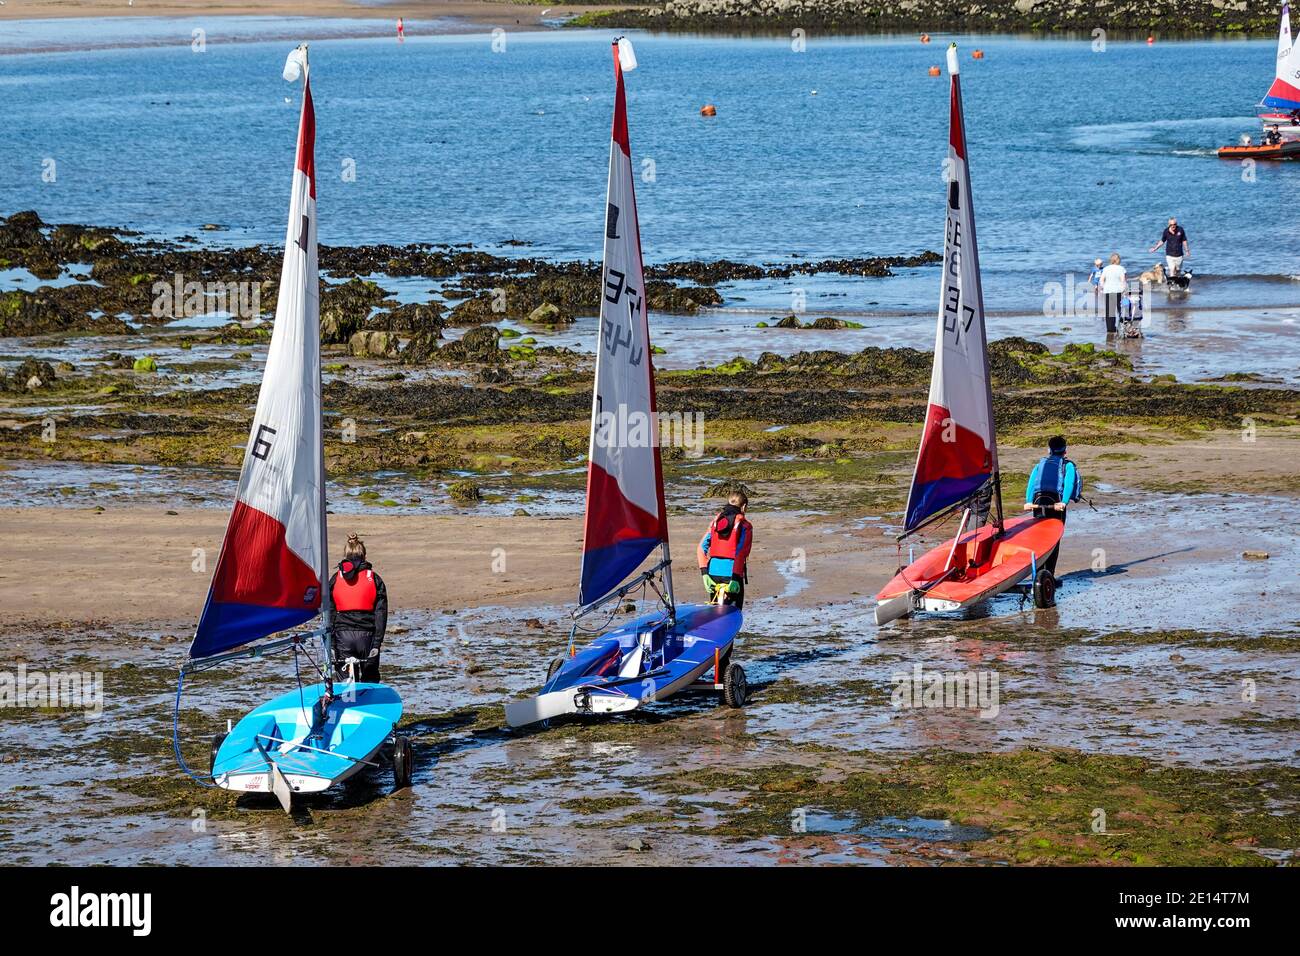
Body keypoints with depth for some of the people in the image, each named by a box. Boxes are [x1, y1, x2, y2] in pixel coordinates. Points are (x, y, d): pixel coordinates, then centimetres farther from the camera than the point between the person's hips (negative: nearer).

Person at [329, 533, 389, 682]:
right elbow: (381, 613, -3)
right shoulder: (375, 579, 4)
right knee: (370, 682, 11)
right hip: (366, 636, 0)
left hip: (342, 636, 1)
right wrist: (377, 644, -3)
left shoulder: (335, 579, 5)